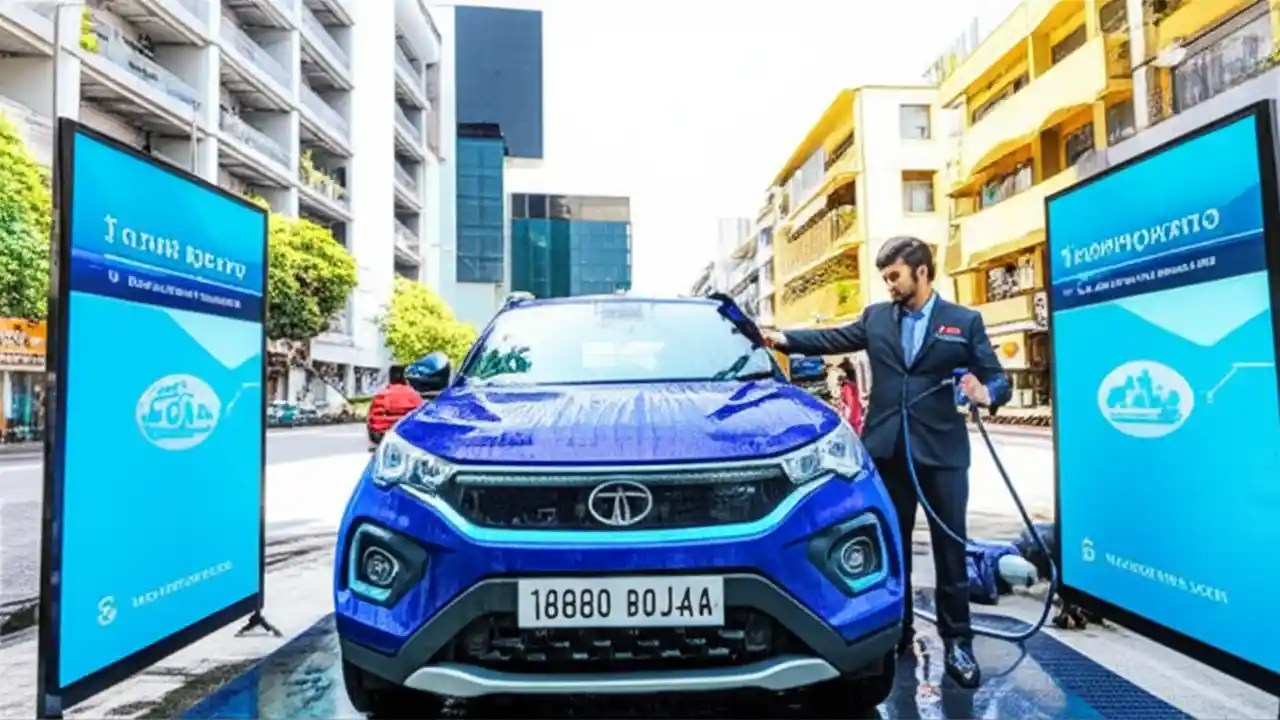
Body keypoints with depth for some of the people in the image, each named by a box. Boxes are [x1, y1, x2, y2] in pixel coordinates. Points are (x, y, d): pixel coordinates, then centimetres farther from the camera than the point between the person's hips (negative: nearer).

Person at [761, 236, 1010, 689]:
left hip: (942, 452, -2)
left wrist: (986, 392, -21)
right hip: (888, 451, 3)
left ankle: (956, 641, 20)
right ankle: (896, 630, 28)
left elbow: (997, 377, 0)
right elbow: (834, 339, 13)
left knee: (951, 548, 5)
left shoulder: (965, 321, 3)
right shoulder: (875, 317, 11)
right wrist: (786, 340, 3)